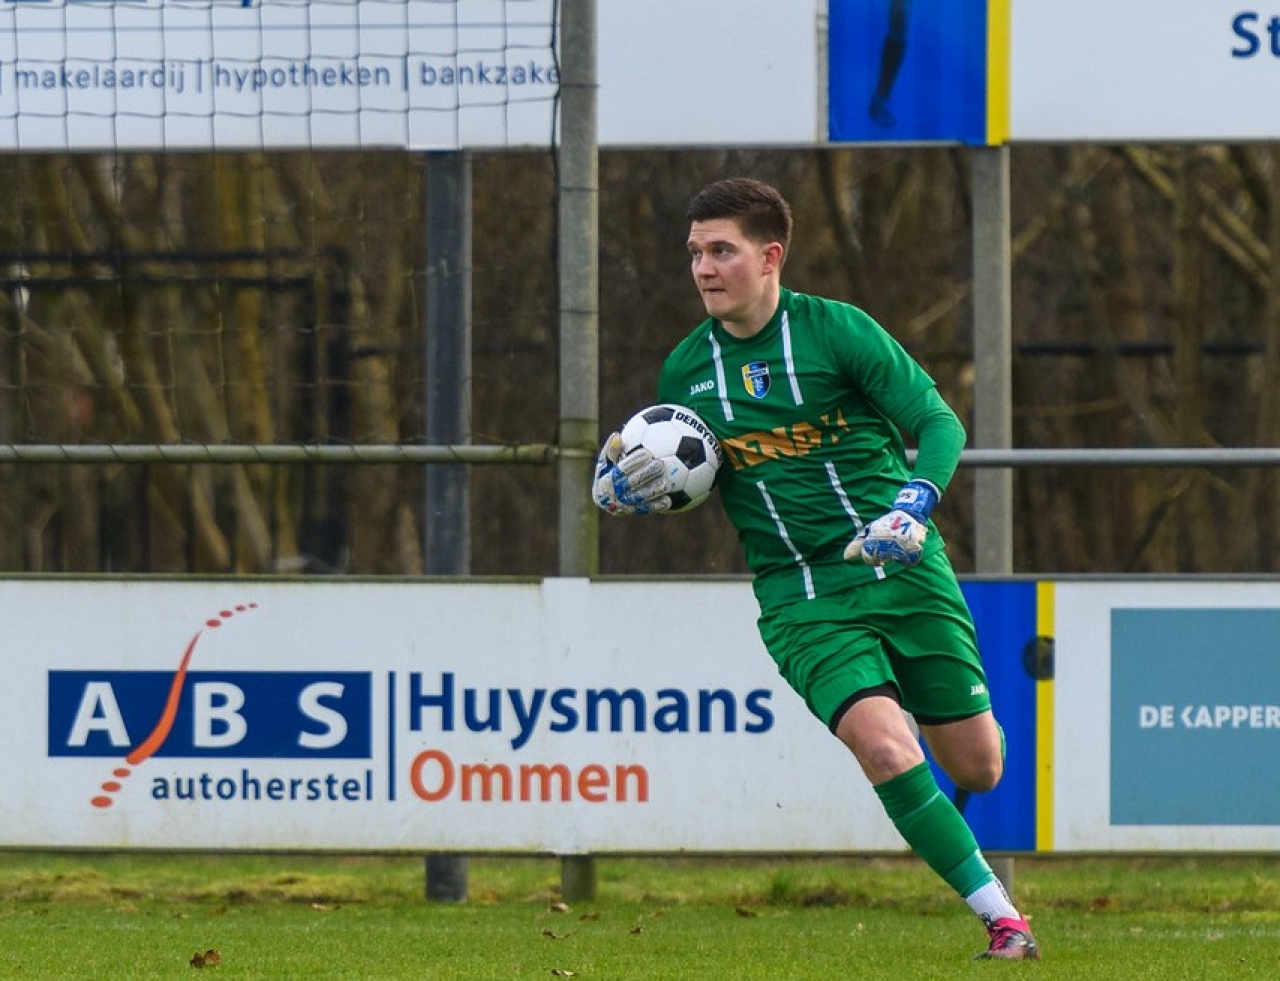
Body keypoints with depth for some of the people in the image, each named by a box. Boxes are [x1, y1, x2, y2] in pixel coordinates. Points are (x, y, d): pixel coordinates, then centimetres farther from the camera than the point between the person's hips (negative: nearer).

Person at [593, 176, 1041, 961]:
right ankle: (1002, 917, -15)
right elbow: (685, 483, 18)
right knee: (884, 747, -24)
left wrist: (914, 505, -24)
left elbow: (940, 425, -6)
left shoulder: (836, 330, -5)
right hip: (800, 597, 1)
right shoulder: (685, 370, 5)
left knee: (978, 768, 2)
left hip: (903, 571, -1)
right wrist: (626, 488, -5)